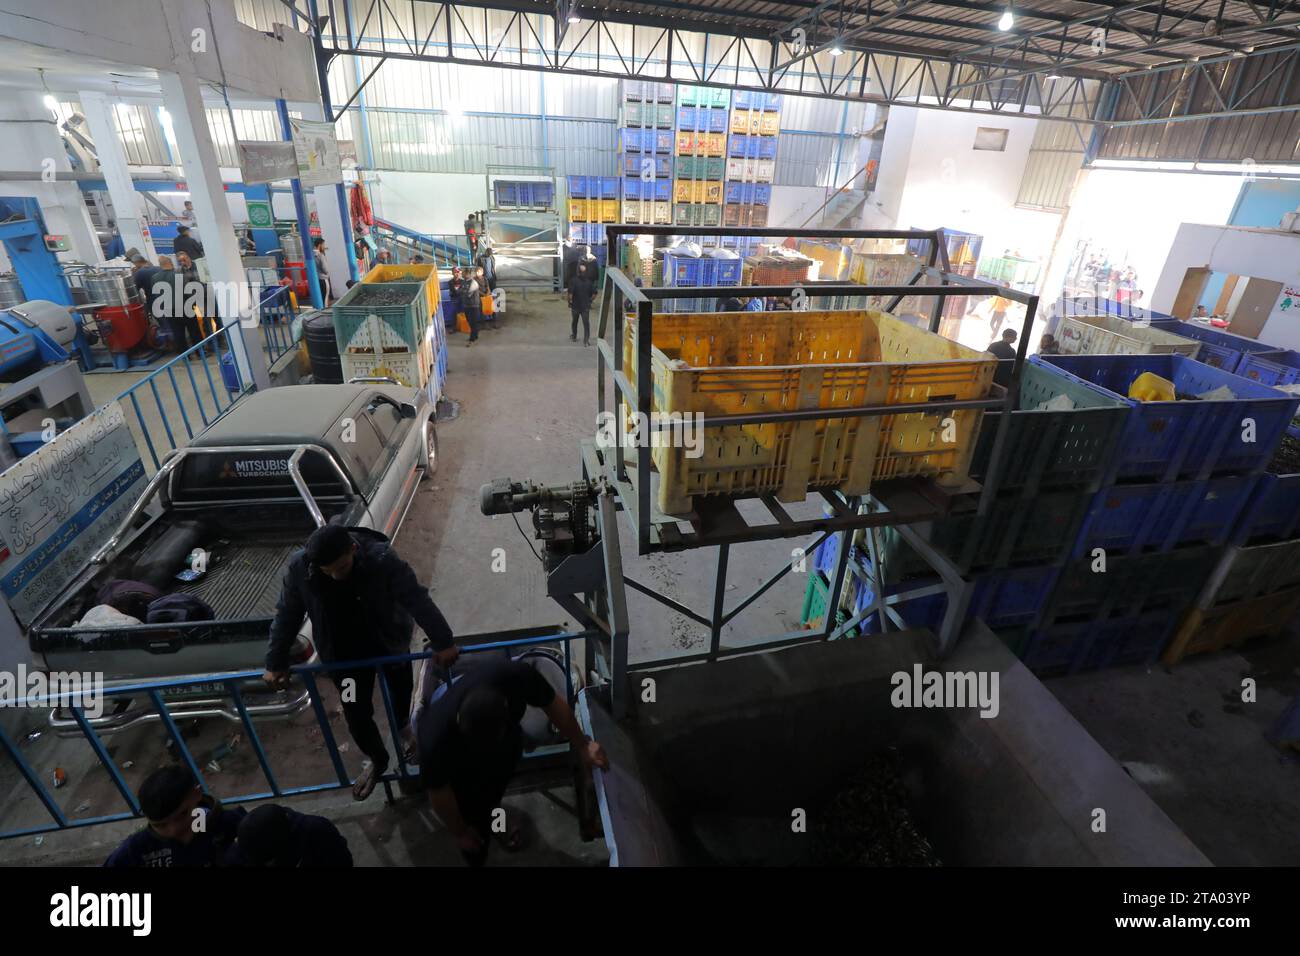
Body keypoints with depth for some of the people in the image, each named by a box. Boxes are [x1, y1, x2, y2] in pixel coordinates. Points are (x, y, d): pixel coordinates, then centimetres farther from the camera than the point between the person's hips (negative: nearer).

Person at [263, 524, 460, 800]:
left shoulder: (381, 558, -33)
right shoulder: (299, 566, -25)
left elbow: (417, 599, -27)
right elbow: (287, 616, -9)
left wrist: (443, 642, -25)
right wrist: (276, 663, -2)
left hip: (390, 645, -1)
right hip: (344, 655, 1)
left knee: (401, 701, 21)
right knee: (357, 716, 11)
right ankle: (378, 761, 42)